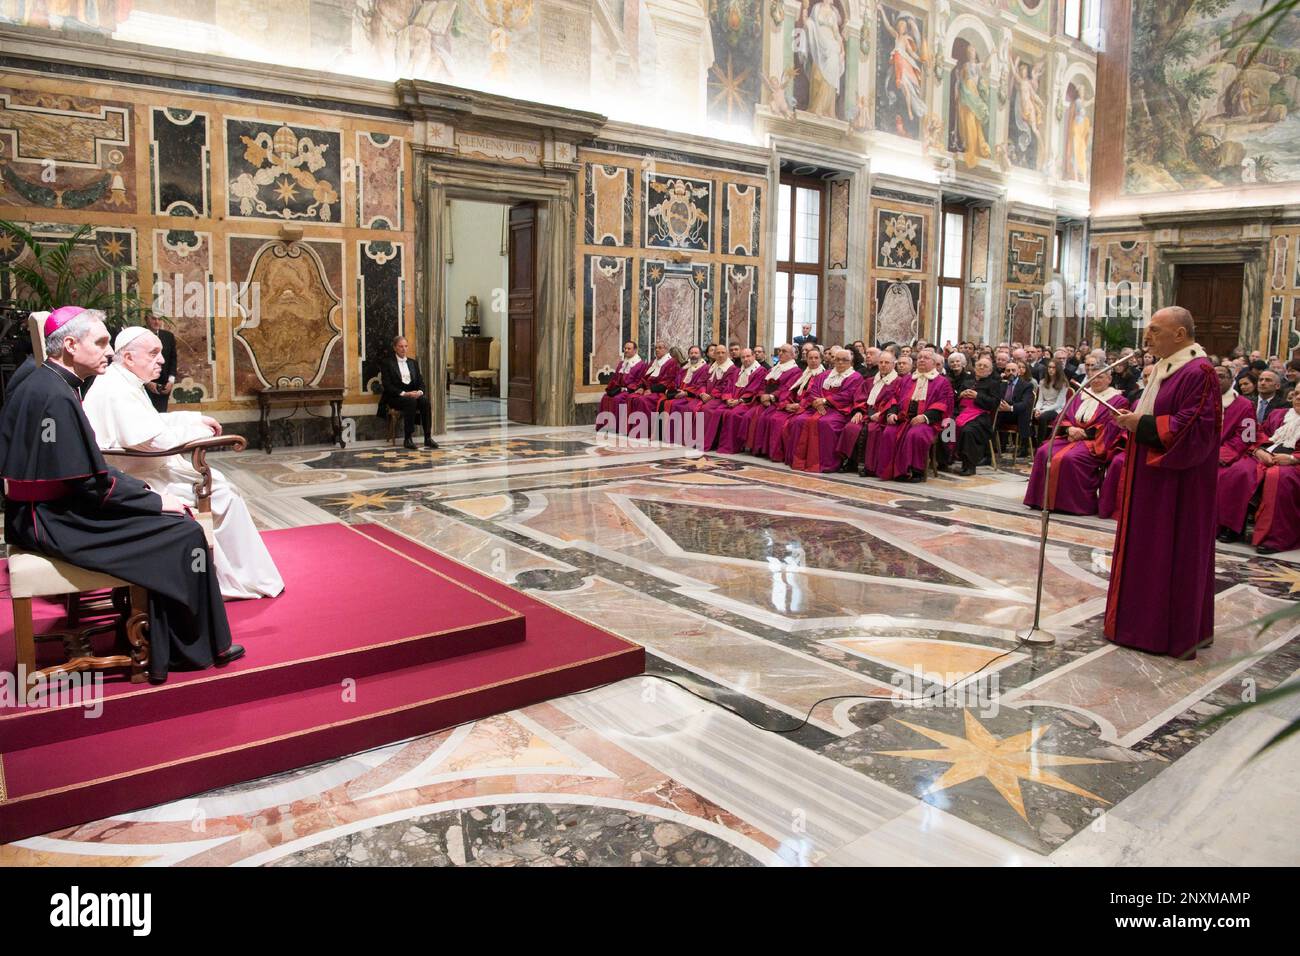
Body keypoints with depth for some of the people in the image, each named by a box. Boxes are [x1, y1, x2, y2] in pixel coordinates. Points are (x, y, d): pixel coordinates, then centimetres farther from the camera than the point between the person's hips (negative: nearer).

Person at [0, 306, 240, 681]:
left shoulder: (38, 379, 9)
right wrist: (156, 500, -10)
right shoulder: (56, 396, -22)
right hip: (51, 520, -10)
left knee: (173, 520, 9)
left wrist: (139, 486, 7)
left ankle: (165, 649, 13)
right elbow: (92, 483, -21)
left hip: (43, 509, 10)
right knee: (184, 532, -9)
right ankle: (195, 649, 5)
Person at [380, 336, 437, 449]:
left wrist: (420, 391, -11)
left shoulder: (413, 362, 19)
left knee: (425, 400, -29)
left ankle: (428, 437, -30)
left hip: (413, 394, 4)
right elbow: (387, 385, -7)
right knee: (411, 401, -36)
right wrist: (403, 393, -20)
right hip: (395, 397, -4)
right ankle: (407, 439, -32)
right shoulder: (387, 363, 3)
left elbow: (420, 381, 12)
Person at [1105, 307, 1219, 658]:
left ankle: (1173, 632, 11)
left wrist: (1143, 425, -21)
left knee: (1173, 552, 0)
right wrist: (1134, 419, 5)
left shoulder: (1198, 373, -18)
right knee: (1146, 548, 14)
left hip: (1177, 482, -10)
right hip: (1153, 478, 10)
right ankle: (1146, 620, 25)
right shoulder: (1164, 368, 12)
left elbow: (1194, 427, -24)